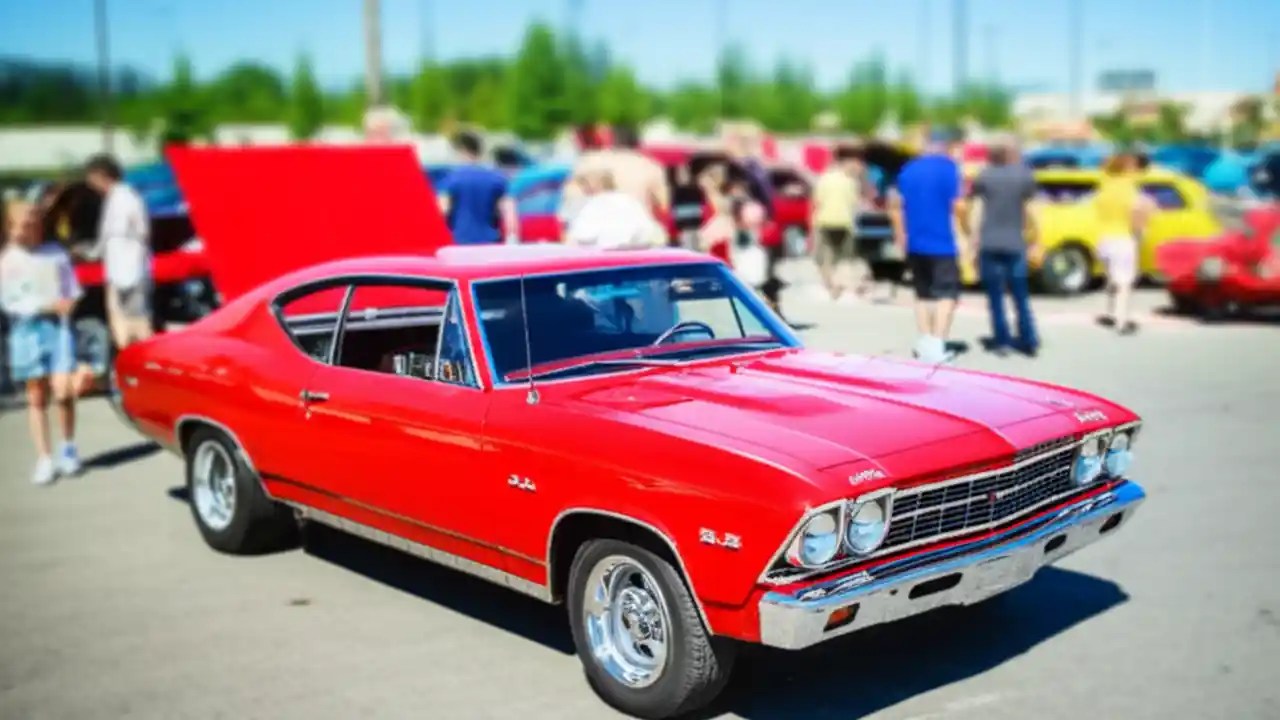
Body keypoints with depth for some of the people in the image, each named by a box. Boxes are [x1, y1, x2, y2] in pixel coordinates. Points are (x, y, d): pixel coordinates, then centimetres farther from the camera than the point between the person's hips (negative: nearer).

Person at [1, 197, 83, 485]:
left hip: (58, 325, 0)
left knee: (62, 390, -11)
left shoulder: (55, 252, 5)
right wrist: (45, 305, -17)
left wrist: (67, 304, -7)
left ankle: (68, 447, 12)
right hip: (26, 329, 0)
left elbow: (72, 291, 12)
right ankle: (44, 459, 12)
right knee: (36, 397, 5)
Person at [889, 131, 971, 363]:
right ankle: (937, 344, -15)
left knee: (923, 294, 14)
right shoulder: (949, 167, -5)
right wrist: (966, 233, 1)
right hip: (942, 244, -5)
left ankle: (925, 344, 10)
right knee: (947, 293, -2)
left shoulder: (908, 169, 11)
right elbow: (958, 206, -12)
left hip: (914, 244, 5)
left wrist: (901, 237, 18)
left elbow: (896, 206, 11)